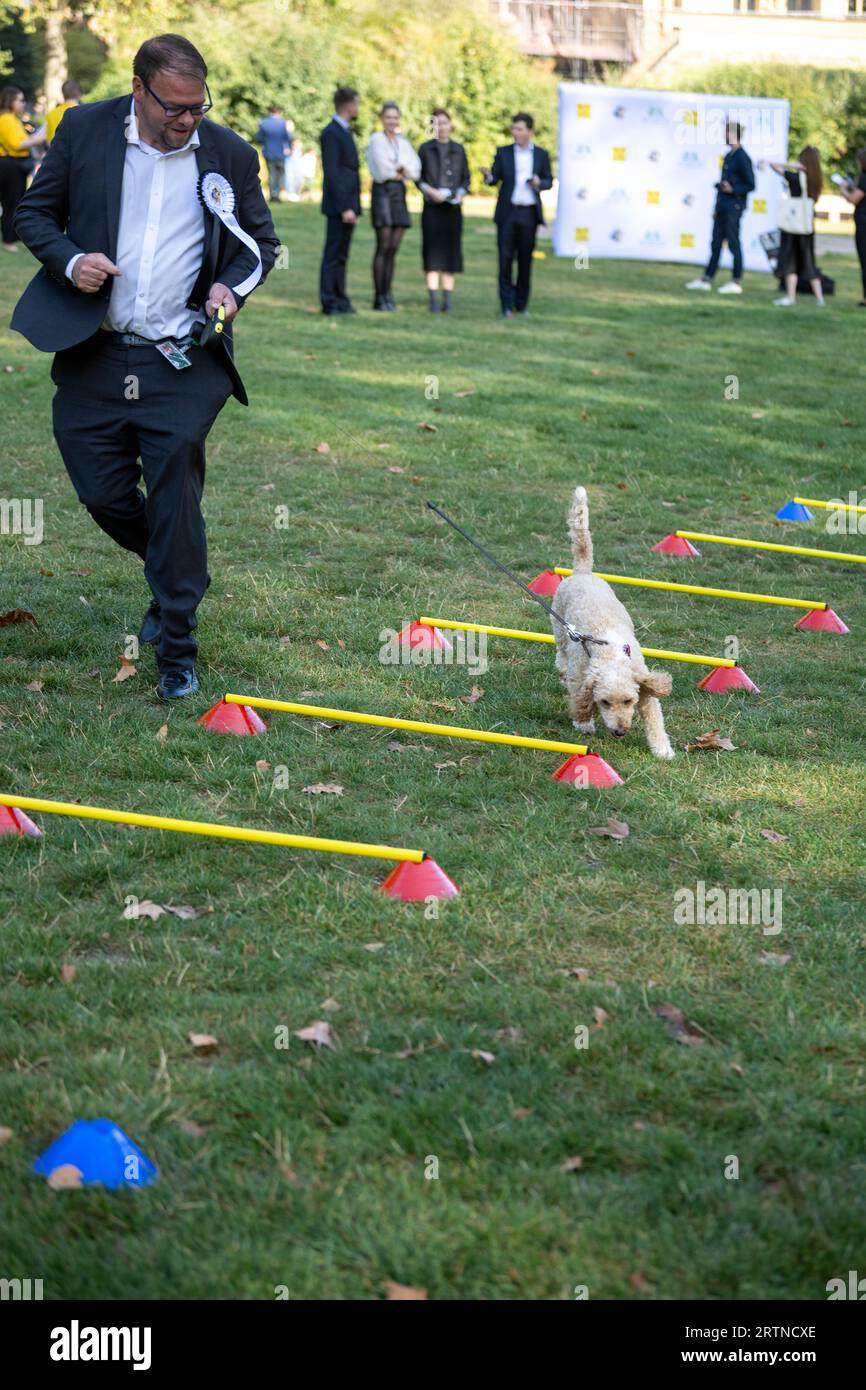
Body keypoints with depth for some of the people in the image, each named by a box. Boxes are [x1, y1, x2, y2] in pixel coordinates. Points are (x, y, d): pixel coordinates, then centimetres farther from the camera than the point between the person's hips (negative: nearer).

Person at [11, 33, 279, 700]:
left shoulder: (230, 153, 1)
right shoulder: (85, 130, 0)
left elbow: (262, 240, 13)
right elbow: (35, 213, 7)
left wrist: (234, 284, -7)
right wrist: (68, 260, -12)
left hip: (183, 365, -1)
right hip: (93, 355, 1)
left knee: (175, 503, -3)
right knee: (102, 494, 6)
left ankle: (176, 646, 9)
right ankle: (176, 576, 35)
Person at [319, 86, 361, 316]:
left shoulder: (344, 131, 17)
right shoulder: (331, 133, -13)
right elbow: (332, 174, -19)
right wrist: (345, 207, -22)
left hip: (348, 205, 9)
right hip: (339, 205, -9)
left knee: (341, 255, 11)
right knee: (333, 255, -6)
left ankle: (340, 301, 15)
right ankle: (330, 303, -4)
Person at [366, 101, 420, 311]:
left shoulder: (402, 141, 16)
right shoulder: (377, 139, -2)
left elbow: (416, 170, 6)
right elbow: (381, 169, -12)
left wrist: (403, 170, -12)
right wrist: (400, 173, 2)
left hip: (400, 193, 6)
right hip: (382, 191, -6)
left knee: (394, 248, 4)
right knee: (383, 246, -8)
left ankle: (387, 294, 8)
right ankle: (379, 297, -6)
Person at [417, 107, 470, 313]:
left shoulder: (458, 150, 9)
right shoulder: (426, 149, 5)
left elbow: (466, 178, 11)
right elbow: (418, 178, 5)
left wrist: (461, 193, -8)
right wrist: (430, 191, -12)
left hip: (452, 208, 2)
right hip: (432, 207, -2)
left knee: (451, 251, 0)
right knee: (432, 252, -6)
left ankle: (447, 299, 3)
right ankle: (433, 300, -6)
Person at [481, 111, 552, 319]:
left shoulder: (541, 154, 7)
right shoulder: (503, 152, 6)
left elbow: (549, 181, 11)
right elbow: (495, 178, 2)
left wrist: (539, 183, -11)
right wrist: (488, 175, -20)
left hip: (529, 214, 1)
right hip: (507, 213, 0)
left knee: (525, 259, 4)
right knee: (506, 258, -4)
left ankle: (521, 303, 13)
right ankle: (506, 305, -1)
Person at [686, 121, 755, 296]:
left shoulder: (742, 158, -13)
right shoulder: (729, 156, 14)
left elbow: (750, 185, -13)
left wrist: (732, 189, -26)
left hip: (733, 207, -9)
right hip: (723, 207, 9)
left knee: (733, 244, -3)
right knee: (715, 244, 12)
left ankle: (736, 283, 2)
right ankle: (706, 279, 17)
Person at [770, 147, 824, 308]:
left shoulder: (795, 178, -13)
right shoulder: (816, 180, 1)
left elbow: (774, 166, -13)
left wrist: (792, 165, -13)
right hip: (809, 225, 5)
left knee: (789, 260, 2)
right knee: (809, 262, 13)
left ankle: (790, 297, -3)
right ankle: (819, 296, 11)